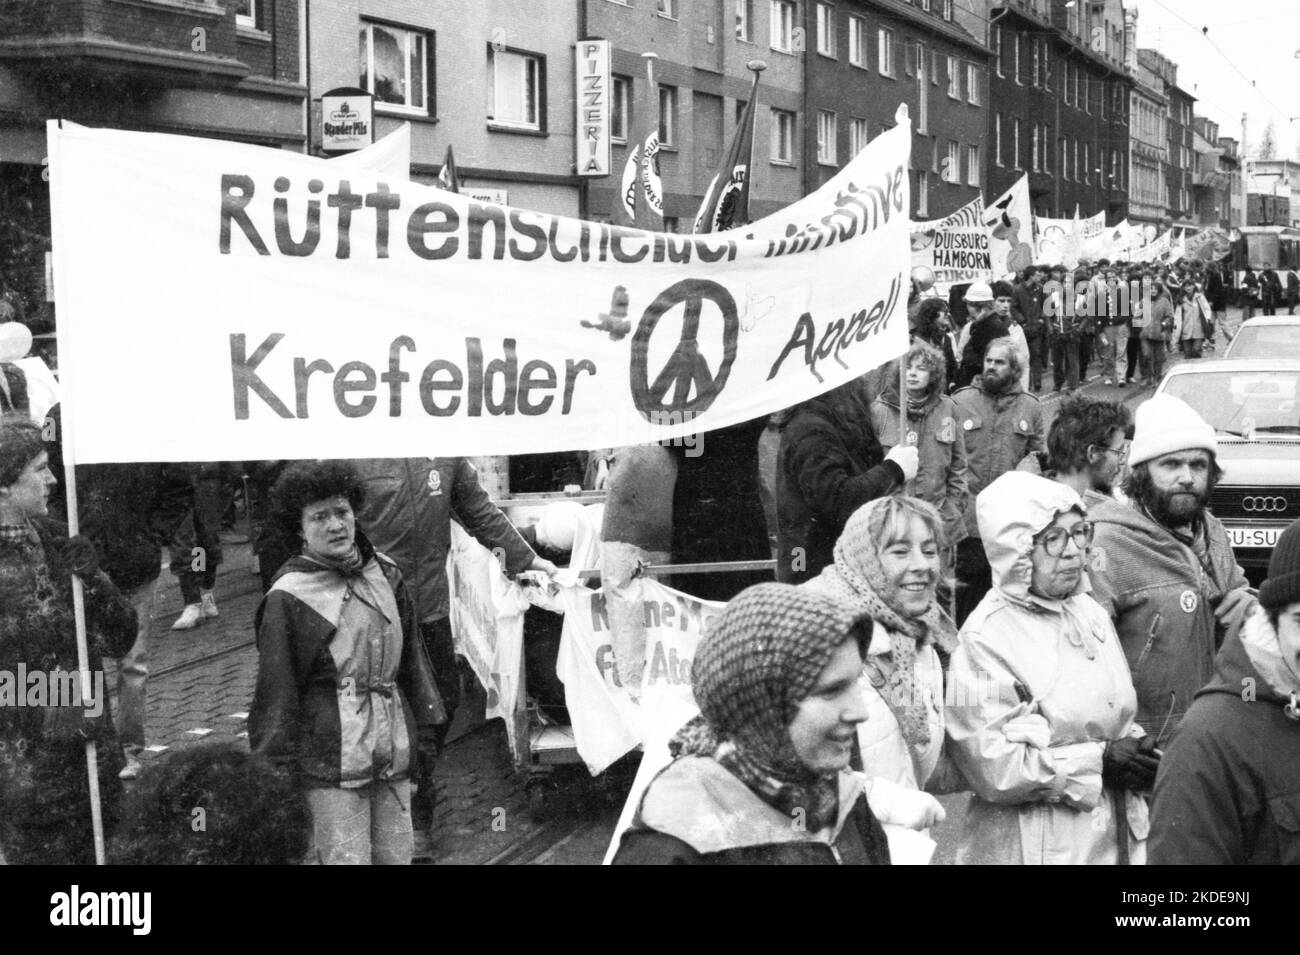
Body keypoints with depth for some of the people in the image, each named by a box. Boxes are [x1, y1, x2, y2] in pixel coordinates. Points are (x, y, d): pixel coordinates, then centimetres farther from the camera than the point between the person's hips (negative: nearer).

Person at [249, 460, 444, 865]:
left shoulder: (385, 574, 9)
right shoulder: (288, 597, -9)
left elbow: (411, 654, 18)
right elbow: (276, 689, -6)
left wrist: (424, 726, 19)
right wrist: (277, 762, -5)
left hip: (393, 754, 6)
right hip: (331, 765, -6)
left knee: (396, 854, 10)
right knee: (345, 859, -5)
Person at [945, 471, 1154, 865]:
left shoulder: (1091, 613, 7)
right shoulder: (987, 637, -16)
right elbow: (991, 768, -21)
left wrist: (1135, 750, -4)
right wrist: (1099, 762, -18)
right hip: (1037, 847, -7)